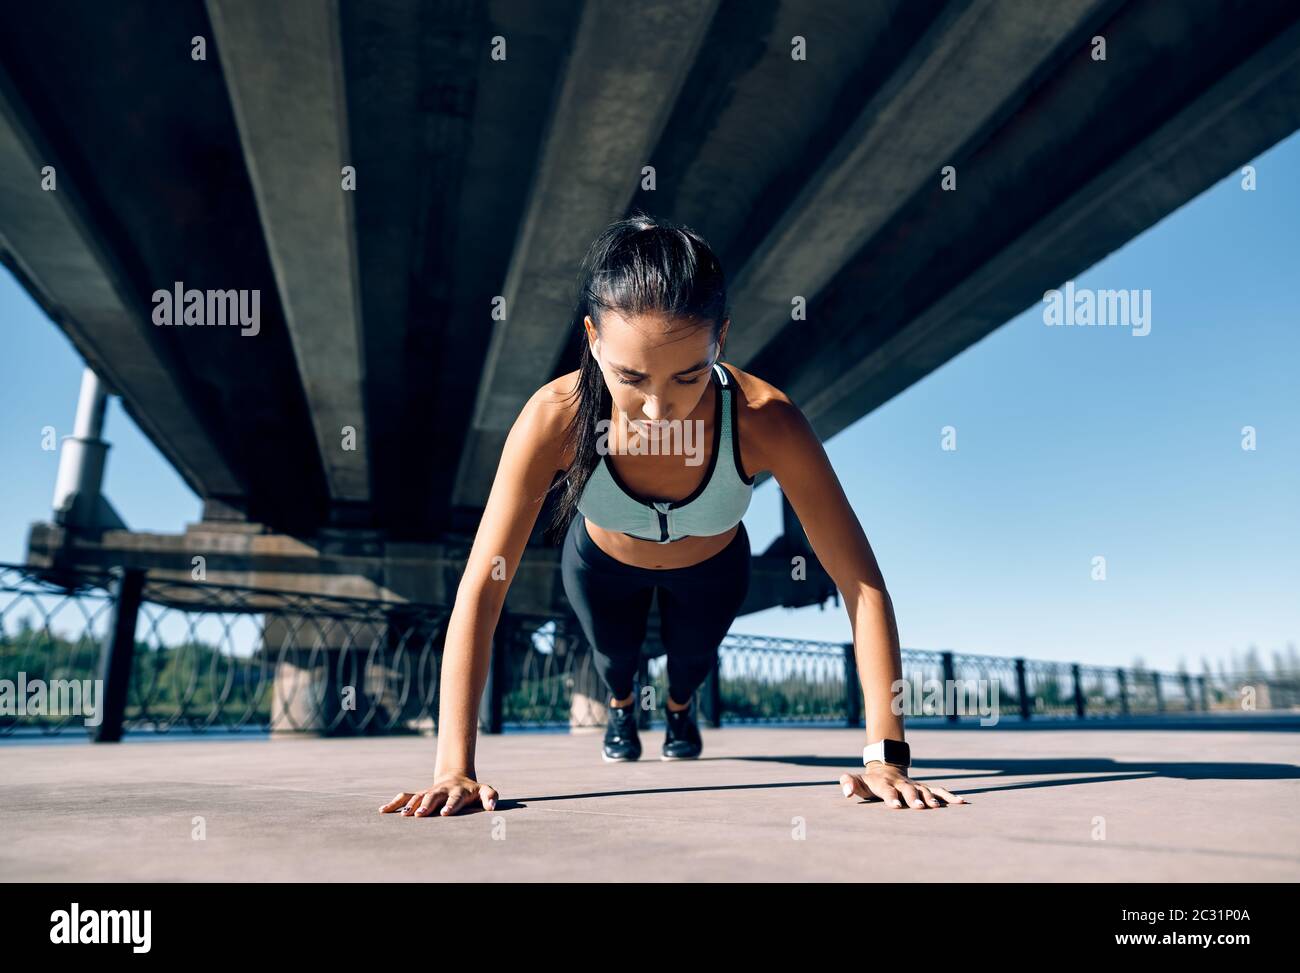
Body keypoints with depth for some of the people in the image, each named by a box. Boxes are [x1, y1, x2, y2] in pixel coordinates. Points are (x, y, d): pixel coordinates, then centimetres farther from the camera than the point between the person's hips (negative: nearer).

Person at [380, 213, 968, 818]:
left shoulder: (764, 421, -43)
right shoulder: (556, 418, -42)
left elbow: (862, 585, -38)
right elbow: (480, 588, -39)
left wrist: (885, 756, -41)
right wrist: (453, 769, -42)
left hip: (712, 566, 0)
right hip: (601, 561, 0)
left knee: (693, 658, 27)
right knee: (614, 657, 26)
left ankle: (680, 706, 66)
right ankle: (621, 705, 66)